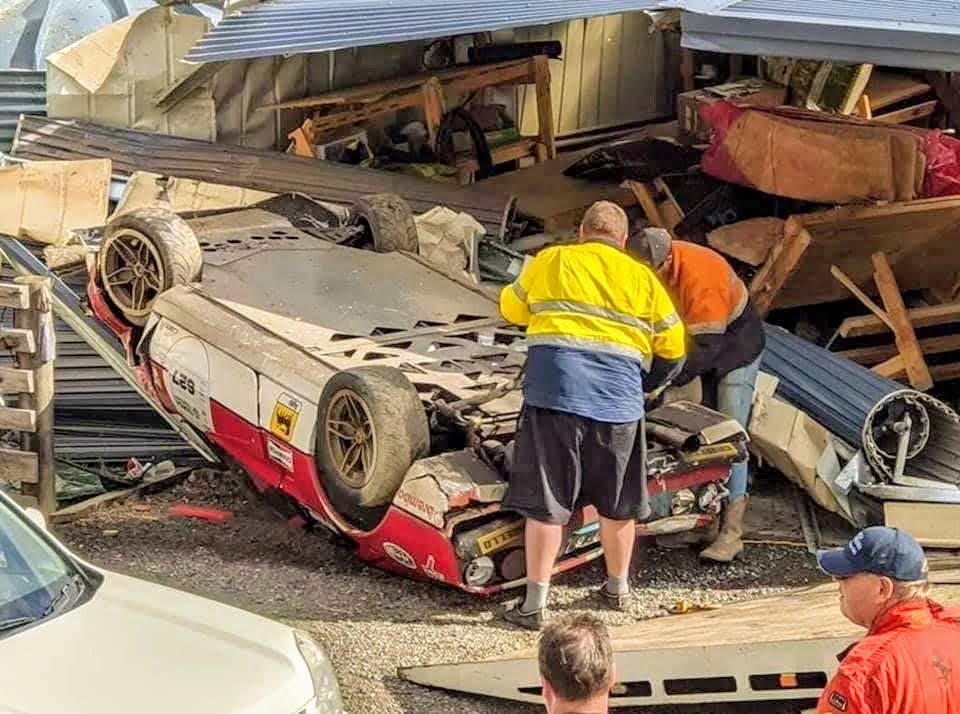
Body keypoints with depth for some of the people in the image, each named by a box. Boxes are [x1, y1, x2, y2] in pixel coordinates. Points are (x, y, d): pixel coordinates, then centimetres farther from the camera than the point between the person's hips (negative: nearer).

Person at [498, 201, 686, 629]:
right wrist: (644, 383, 31)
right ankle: (618, 589, 33)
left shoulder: (550, 262, 11)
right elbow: (673, 350, 15)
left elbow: (510, 308, 25)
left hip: (554, 394, -1)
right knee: (618, 503, 18)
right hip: (618, 402, 2)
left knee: (545, 504, 4)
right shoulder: (642, 278, 13)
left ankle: (534, 604, 4)